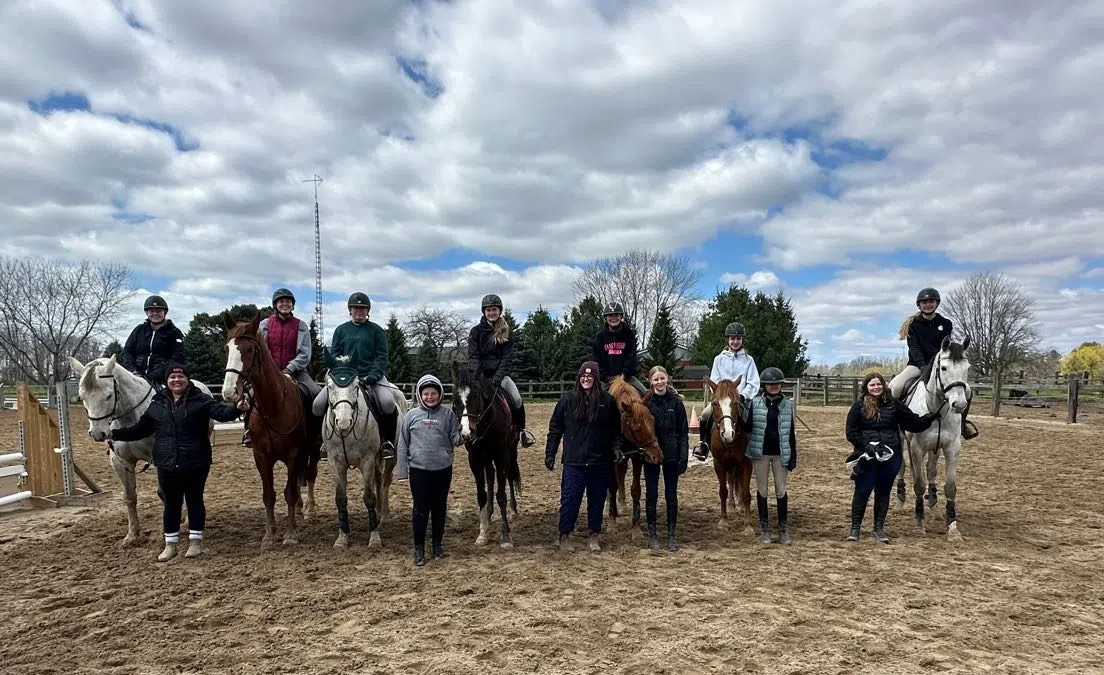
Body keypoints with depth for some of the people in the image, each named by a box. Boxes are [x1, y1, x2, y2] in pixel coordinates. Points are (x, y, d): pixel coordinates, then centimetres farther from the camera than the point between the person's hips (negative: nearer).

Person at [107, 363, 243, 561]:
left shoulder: (200, 400, -5)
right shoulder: (157, 404, 7)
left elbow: (221, 412, -20)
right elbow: (140, 429, 17)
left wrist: (237, 409, -40)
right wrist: (116, 434, 10)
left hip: (195, 463, -3)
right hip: (167, 464, 3)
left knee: (194, 500, 9)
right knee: (171, 504, 12)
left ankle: (195, 541, 22)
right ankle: (170, 544, 24)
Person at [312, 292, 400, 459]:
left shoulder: (376, 330, 8)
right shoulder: (341, 330, 14)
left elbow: (382, 356, 2)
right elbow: (334, 354, 12)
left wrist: (372, 376, -13)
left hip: (371, 375, -2)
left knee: (388, 402, -31)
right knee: (318, 403, -17)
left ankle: (387, 441, -11)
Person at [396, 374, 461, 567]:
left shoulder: (448, 414, -2)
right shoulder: (412, 415, -2)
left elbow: (455, 440, 0)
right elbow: (403, 444, 2)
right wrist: (402, 471, -1)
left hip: (443, 469, 1)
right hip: (419, 470, -1)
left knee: (440, 509, 13)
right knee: (421, 511, 4)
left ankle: (438, 546, 28)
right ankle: (419, 550, 16)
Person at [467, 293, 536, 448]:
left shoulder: (506, 332, 4)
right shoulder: (476, 331, 3)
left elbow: (508, 358, -4)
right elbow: (473, 356, -4)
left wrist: (498, 378, -18)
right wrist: (476, 378, -18)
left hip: (499, 374, 0)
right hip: (480, 375, 0)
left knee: (517, 400, -20)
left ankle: (522, 429, 2)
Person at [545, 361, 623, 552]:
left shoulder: (607, 401, 0)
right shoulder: (567, 400, -2)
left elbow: (616, 429, 8)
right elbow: (555, 429, 2)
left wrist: (616, 448, -7)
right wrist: (549, 454, -1)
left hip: (600, 462, 1)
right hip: (574, 461, -1)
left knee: (597, 501, 12)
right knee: (569, 500, 3)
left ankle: (594, 537, 26)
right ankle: (564, 537, 17)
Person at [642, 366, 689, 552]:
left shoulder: (676, 402, -3)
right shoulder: (646, 403, -3)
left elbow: (683, 432, -2)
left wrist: (683, 457, -8)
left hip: (671, 455, 0)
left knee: (671, 496, 8)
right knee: (651, 495, 7)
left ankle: (671, 534, 20)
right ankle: (652, 534, 19)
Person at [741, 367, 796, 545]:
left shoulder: (787, 405, 1)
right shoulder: (755, 403, -3)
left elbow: (791, 433, 3)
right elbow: (748, 428, -5)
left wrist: (793, 457, -1)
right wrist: (741, 413, -22)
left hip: (780, 454, 1)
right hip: (760, 453, 0)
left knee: (782, 491, 6)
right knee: (762, 490, 9)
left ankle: (784, 529, 18)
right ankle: (764, 529, 19)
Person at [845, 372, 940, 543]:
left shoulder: (894, 405, 6)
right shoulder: (859, 406, -1)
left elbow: (914, 423, 8)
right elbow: (851, 433, -4)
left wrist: (931, 417, -7)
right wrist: (867, 445, -16)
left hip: (890, 457, 3)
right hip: (867, 457, -2)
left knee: (883, 492, 10)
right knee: (862, 491, 0)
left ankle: (879, 528, 21)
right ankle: (855, 527, 12)